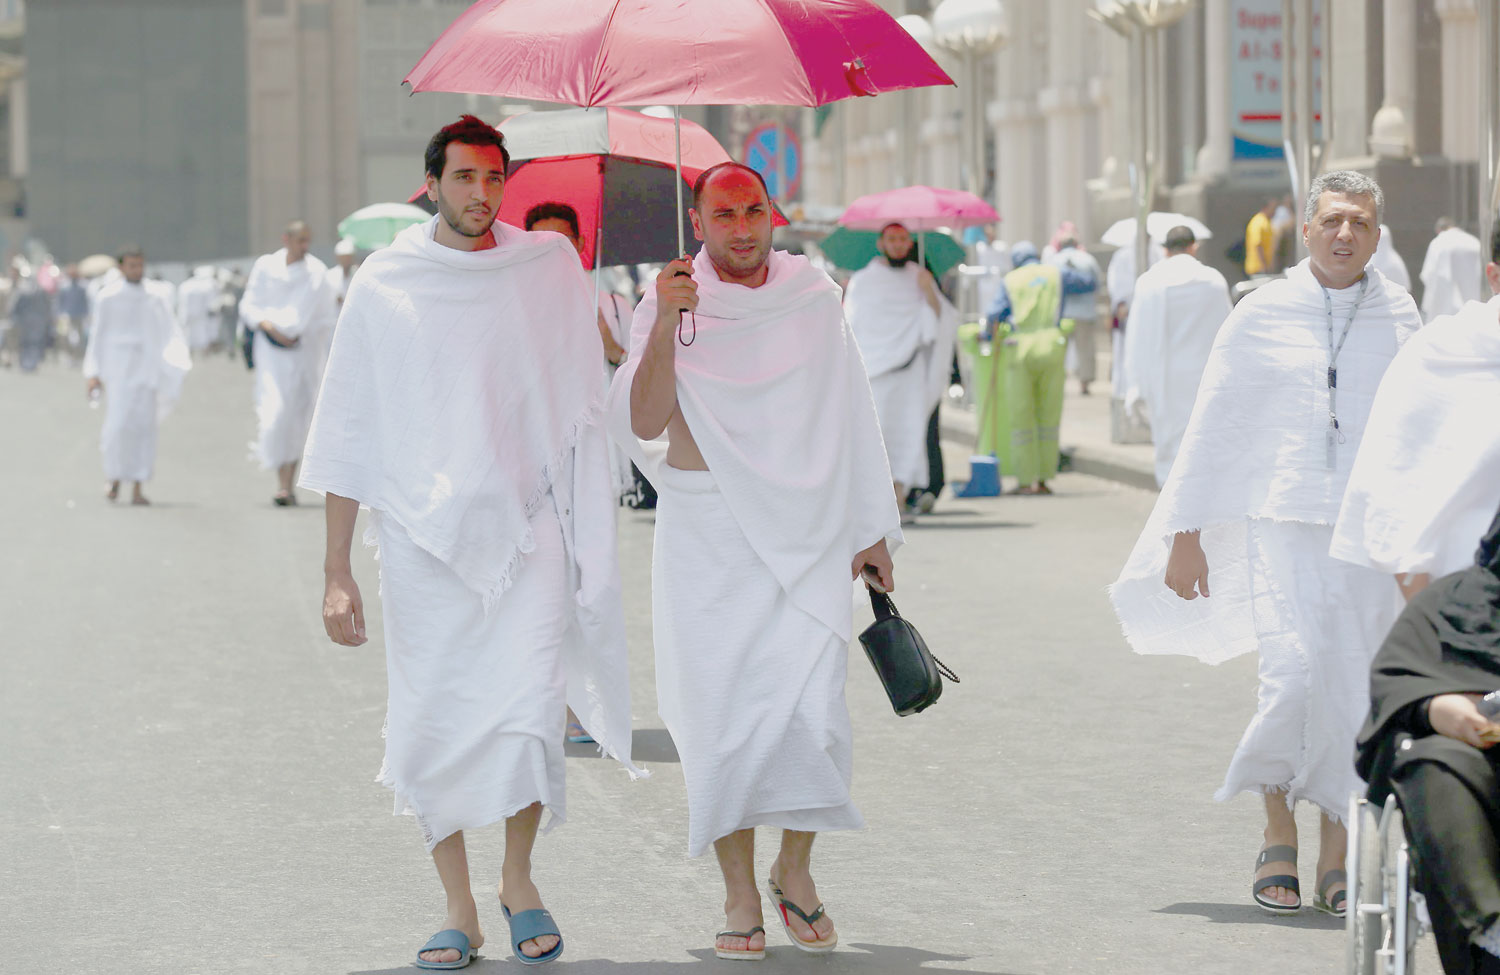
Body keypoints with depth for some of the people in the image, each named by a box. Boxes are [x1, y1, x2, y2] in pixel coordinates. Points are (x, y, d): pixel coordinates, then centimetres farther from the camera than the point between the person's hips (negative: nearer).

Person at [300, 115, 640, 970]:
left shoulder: (550, 266, 4)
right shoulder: (385, 285, 2)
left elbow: (583, 396, 13)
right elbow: (347, 436, 5)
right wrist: (338, 571, 2)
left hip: (529, 523, -1)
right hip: (426, 537, 1)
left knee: (529, 721, -13)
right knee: (429, 732, 1)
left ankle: (520, 879, 12)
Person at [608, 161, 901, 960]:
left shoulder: (812, 296, 7)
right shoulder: (670, 305, -1)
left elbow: (849, 416, 13)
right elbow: (644, 423, -14)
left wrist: (870, 530, 13)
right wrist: (664, 327, -27)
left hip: (808, 531, 1)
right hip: (706, 536, -1)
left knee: (812, 711, -9)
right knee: (725, 717, -1)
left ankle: (795, 871, 12)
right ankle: (739, 895, 11)